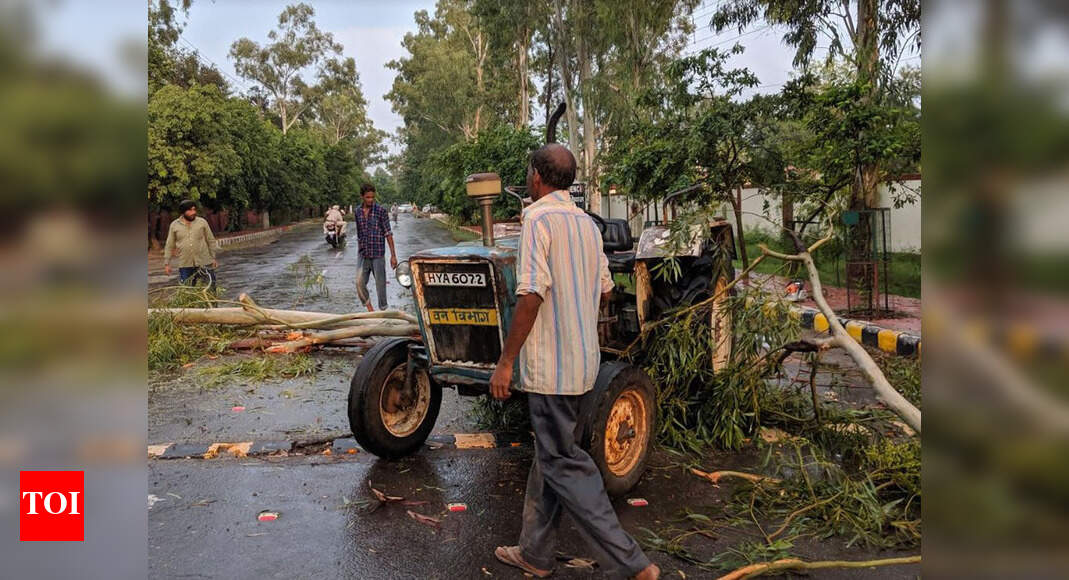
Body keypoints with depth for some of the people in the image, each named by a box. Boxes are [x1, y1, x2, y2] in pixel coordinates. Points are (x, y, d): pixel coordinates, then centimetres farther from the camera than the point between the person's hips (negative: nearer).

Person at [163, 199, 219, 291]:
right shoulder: (174, 225, 4)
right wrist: (167, 263, 5)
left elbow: (211, 241, 8)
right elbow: (169, 246, 9)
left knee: (210, 288, 3)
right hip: (185, 265, 0)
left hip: (204, 263, 0)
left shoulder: (202, 222, 2)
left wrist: (214, 258, 6)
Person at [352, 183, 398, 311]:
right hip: (362, 255, 3)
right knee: (360, 282, -10)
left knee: (380, 284, 1)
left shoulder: (381, 211, -4)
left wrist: (393, 255, -9)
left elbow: (388, 233, -6)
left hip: (378, 254, -3)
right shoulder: (358, 212, 9)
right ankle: (369, 309, 8)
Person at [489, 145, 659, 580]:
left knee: (563, 465, -1)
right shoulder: (588, 223, 10)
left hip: (550, 365, -9)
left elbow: (531, 294, -22)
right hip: (585, 361, 9)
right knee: (550, 455, 17)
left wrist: (506, 361, -16)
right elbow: (604, 289, 16)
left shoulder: (538, 219, -14)